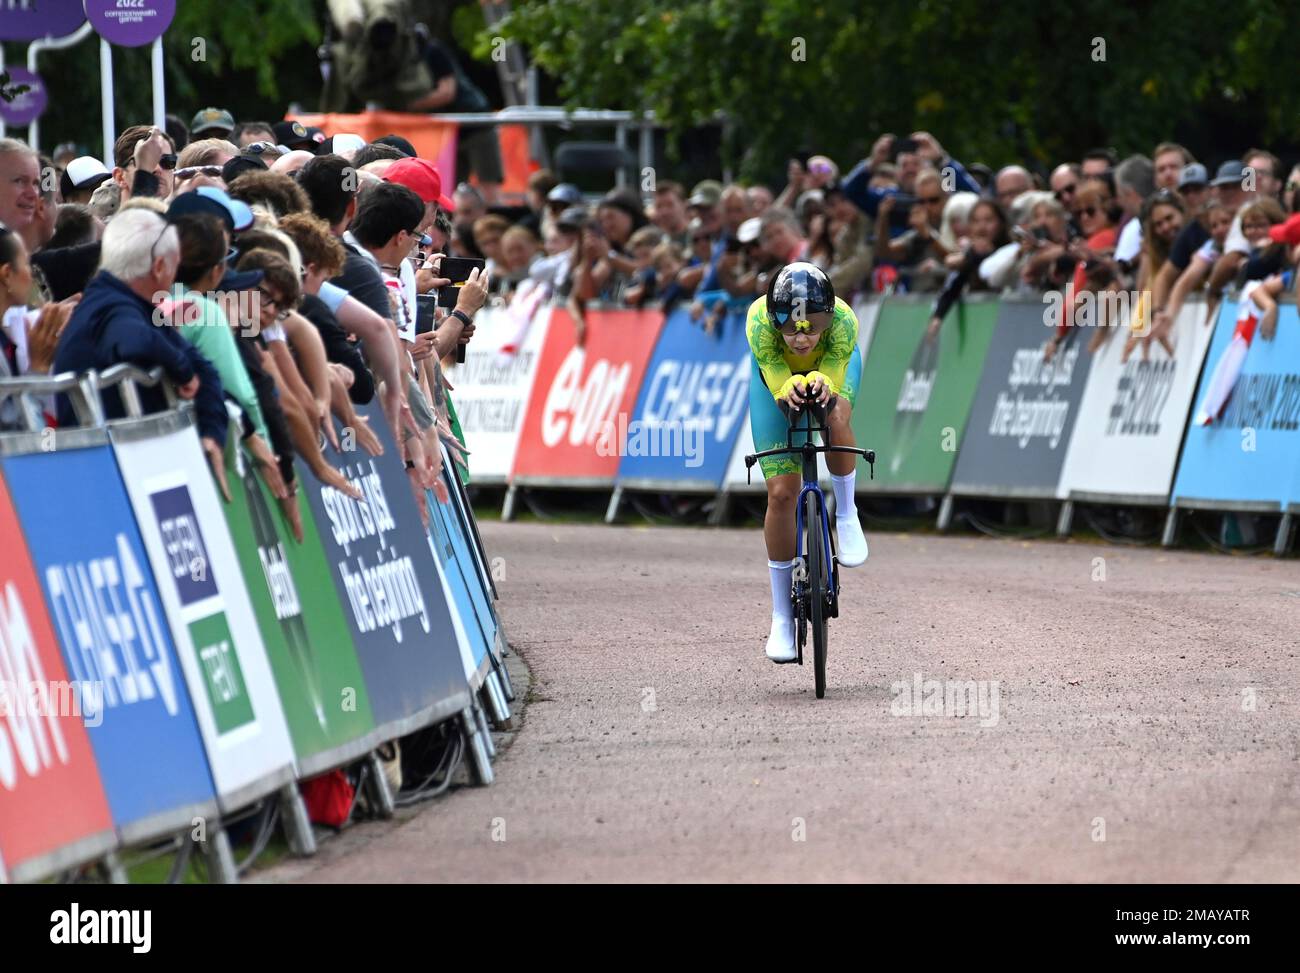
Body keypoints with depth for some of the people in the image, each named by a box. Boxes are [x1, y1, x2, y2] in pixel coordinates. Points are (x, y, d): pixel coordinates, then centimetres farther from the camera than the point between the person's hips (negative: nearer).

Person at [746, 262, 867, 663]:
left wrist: (821, 384, -55)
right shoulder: (759, 322, -40)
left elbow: (833, 381, -32)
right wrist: (792, 387, -55)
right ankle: (782, 617, 6)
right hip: (777, 373, 0)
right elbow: (779, 387, -32)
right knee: (781, 492, -6)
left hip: (831, 366, 0)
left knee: (836, 417, -37)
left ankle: (846, 514, -8)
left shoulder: (843, 322, -40)